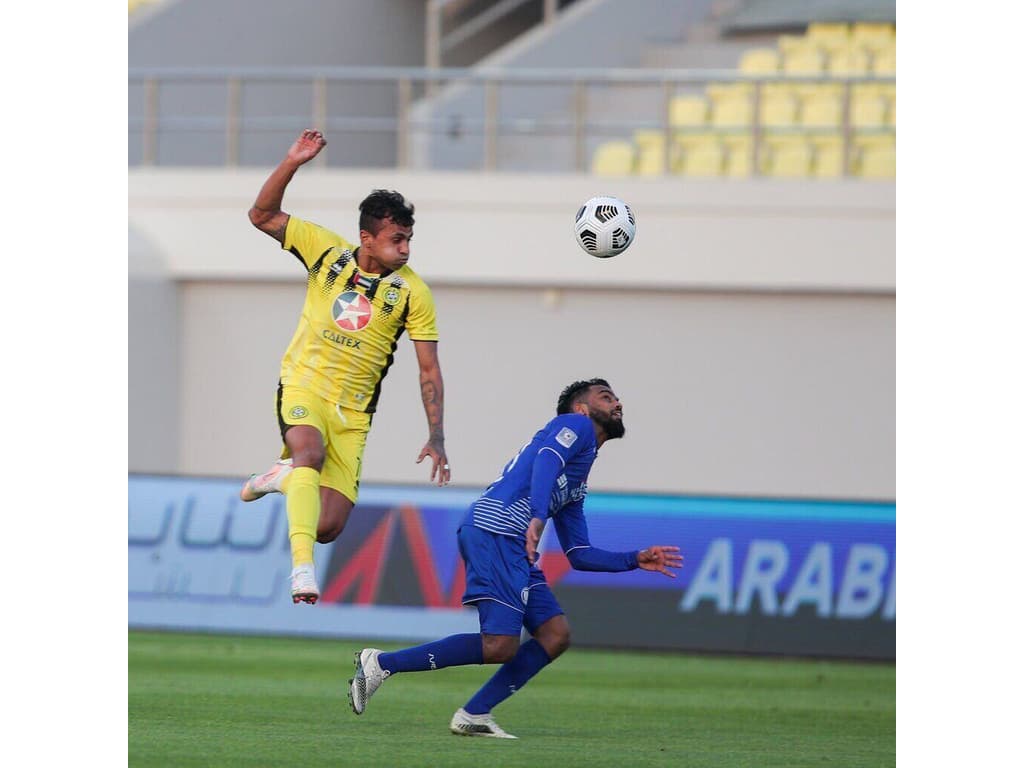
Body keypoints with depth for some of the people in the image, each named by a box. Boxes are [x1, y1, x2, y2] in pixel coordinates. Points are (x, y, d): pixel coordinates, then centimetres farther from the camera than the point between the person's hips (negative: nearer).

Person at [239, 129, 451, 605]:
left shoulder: (413, 292, -6)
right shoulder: (326, 250, -3)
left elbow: (429, 370, -2)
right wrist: (291, 164, -14)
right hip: (303, 387, -1)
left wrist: (436, 437, -9)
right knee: (310, 451, -37)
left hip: (352, 411, 1)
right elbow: (262, 216, 0)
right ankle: (302, 568, -42)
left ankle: (286, 477, 25)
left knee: (329, 527, -7)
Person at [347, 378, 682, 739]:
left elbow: (579, 555, 33)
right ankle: (381, 663, -11)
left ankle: (473, 716, 1)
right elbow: (546, 460, -14)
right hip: (494, 530, -10)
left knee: (555, 634, 2)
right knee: (500, 647, -18)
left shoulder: (577, 490, 34)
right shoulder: (576, 425, 8)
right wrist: (538, 518, -30)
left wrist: (636, 560, 26)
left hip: (513, 547, 10)